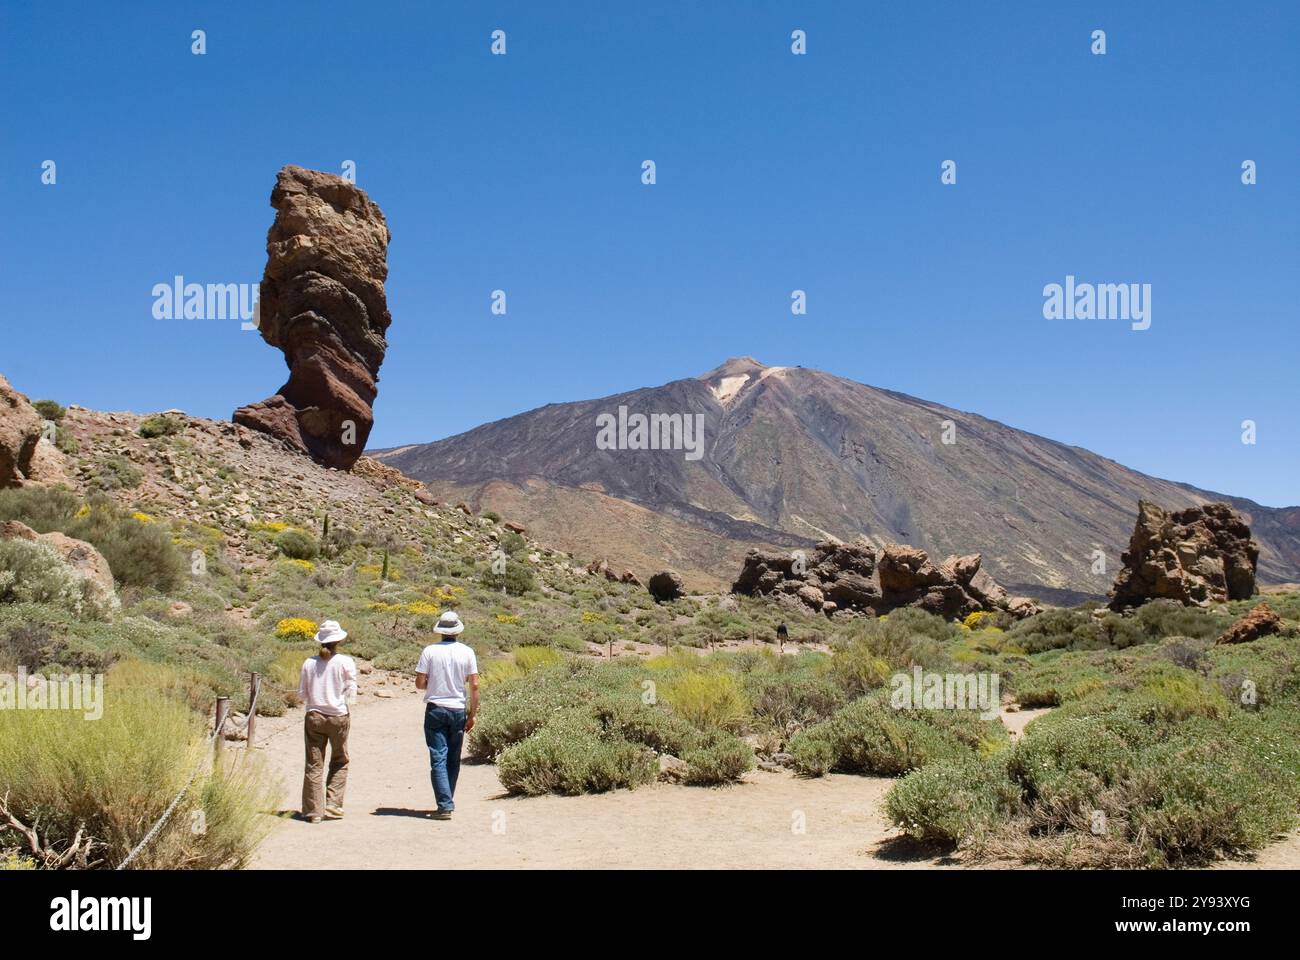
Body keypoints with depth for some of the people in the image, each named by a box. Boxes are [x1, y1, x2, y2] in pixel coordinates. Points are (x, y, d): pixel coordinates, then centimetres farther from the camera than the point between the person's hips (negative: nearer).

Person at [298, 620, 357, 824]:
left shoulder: (309, 663, -1)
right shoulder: (346, 662, -8)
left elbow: (302, 694, 4)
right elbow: (351, 694, -5)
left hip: (314, 717, 2)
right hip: (338, 717, -2)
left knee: (314, 765, 7)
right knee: (339, 763, 15)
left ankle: (313, 811, 8)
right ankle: (333, 805, 7)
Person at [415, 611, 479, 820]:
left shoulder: (430, 651, -6)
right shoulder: (467, 652, -2)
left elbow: (419, 683, -6)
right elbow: (474, 685, -2)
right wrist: (472, 714, 6)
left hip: (435, 710, -2)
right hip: (458, 710, 2)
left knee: (438, 759, -2)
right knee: (453, 760, 14)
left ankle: (445, 805, -11)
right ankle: (448, 802, 23)